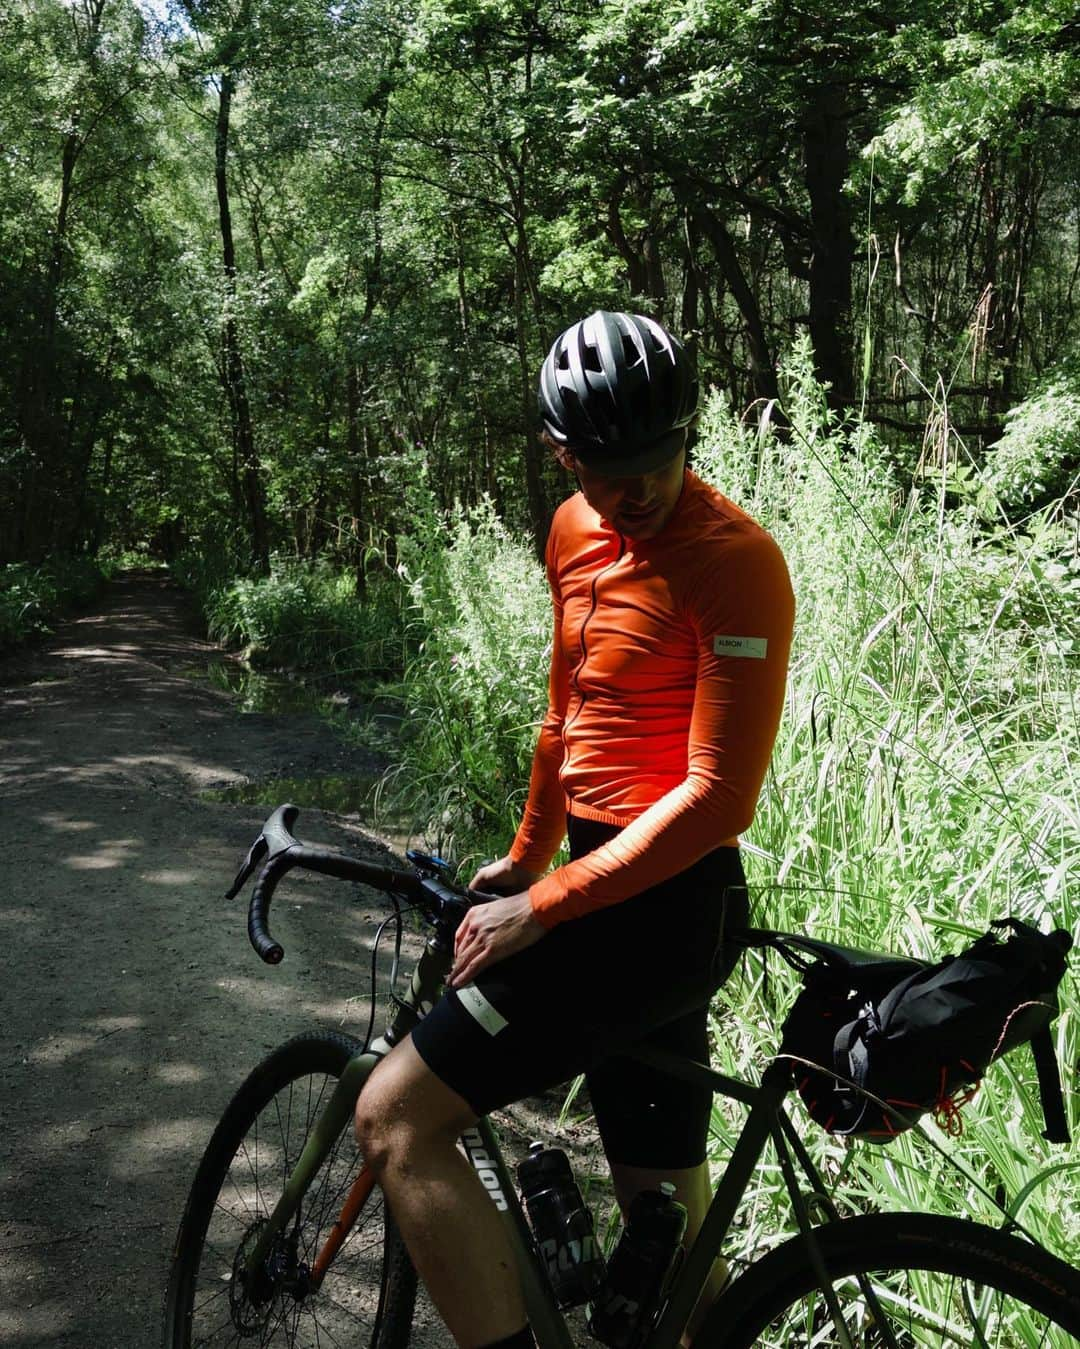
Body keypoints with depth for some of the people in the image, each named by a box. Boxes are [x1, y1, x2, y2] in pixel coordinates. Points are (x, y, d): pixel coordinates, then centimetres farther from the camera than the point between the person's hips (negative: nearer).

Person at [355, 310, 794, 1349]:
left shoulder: (733, 561, -16)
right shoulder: (576, 533, 9)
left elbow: (718, 795, -21)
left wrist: (542, 905, -19)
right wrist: (524, 857, 26)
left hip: (665, 903, -8)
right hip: (608, 886, 9)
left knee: (395, 1117, -11)